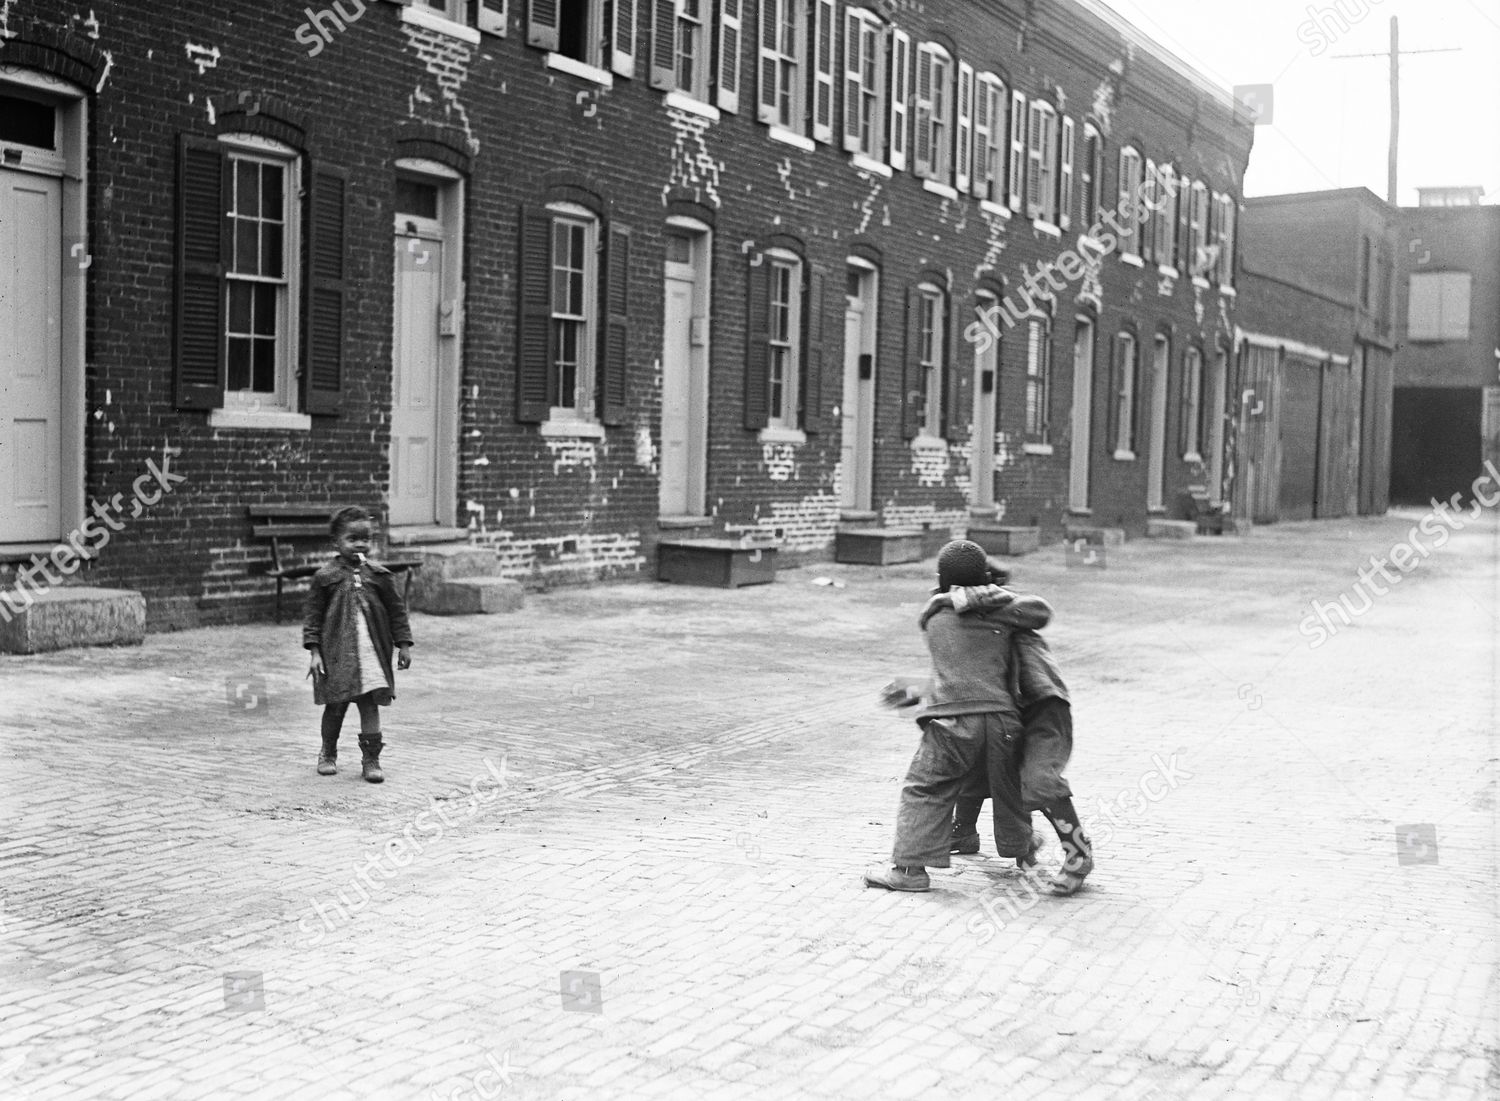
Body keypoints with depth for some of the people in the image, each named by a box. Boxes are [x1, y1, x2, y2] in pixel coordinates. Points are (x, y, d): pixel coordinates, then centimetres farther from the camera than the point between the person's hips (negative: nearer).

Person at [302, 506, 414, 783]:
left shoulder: (379, 575, 2)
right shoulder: (325, 577, -3)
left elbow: (397, 610, 8)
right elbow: (312, 615, 0)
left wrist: (403, 645, 5)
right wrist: (315, 652, -6)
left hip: (372, 653, 1)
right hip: (337, 653, -1)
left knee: (370, 704, -1)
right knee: (335, 705, 8)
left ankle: (371, 759, 5)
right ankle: (328, 754, 29)